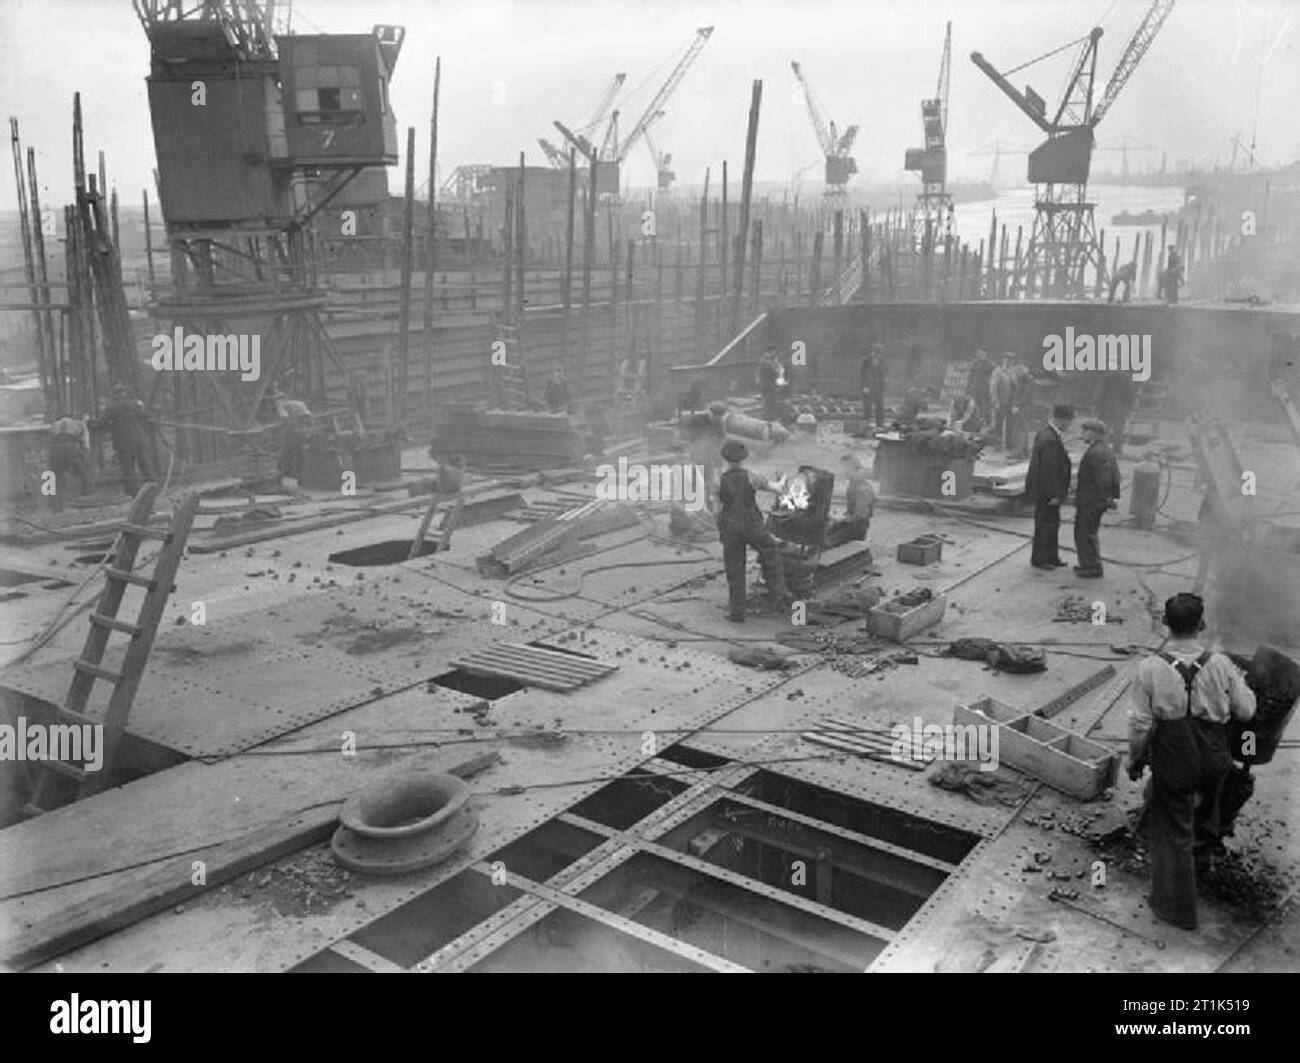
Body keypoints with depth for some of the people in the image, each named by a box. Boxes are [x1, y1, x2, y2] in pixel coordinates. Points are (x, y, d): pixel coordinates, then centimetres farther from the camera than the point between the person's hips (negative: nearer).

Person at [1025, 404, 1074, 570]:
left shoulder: (1045, 432, 7)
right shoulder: (1050, 440, -25)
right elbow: (1049, 470, -24)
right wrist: (1053, 494, -21)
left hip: (1045, 489, 10)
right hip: (1046, 492, -10)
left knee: (1052, 523, 19)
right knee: (1045, 524, 3)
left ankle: (1051, 557, 30)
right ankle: (1039, 559, 15)